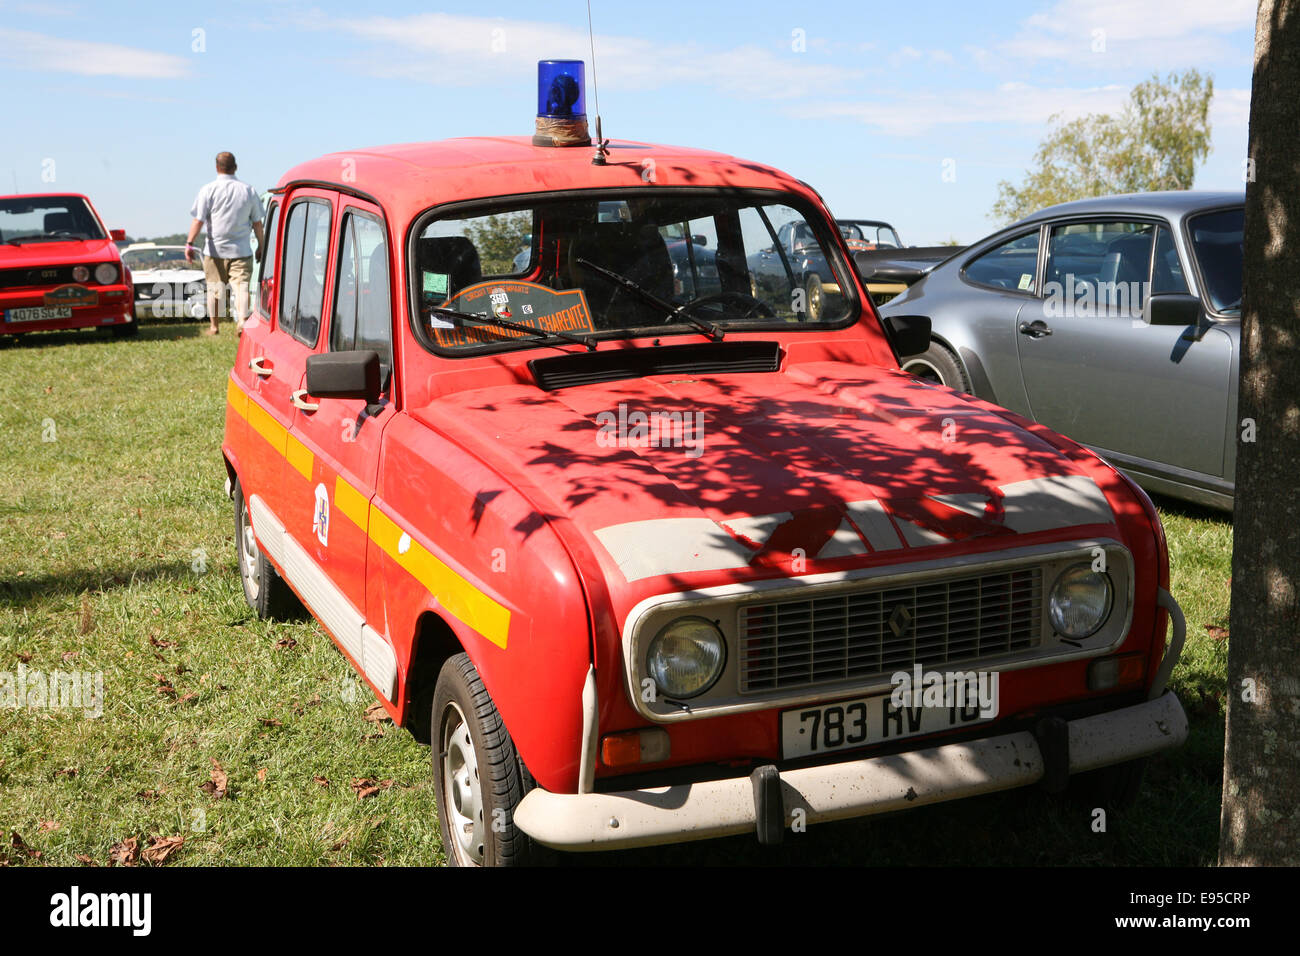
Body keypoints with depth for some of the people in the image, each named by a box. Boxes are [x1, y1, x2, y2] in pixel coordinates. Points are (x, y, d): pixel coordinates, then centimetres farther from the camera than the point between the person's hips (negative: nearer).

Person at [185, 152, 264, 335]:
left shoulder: (208, 190, -4)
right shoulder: (249, 191, 4)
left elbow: (198, 221, -9)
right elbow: (257, 223, 7)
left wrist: (189, 243, -8)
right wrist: (260, 247, 15)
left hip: (215, 249, 0)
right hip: (241, 250, 1)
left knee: (215, 288, 10)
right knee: (241, 286, -4)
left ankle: (213, 325, 20)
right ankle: (242, 320, -25)